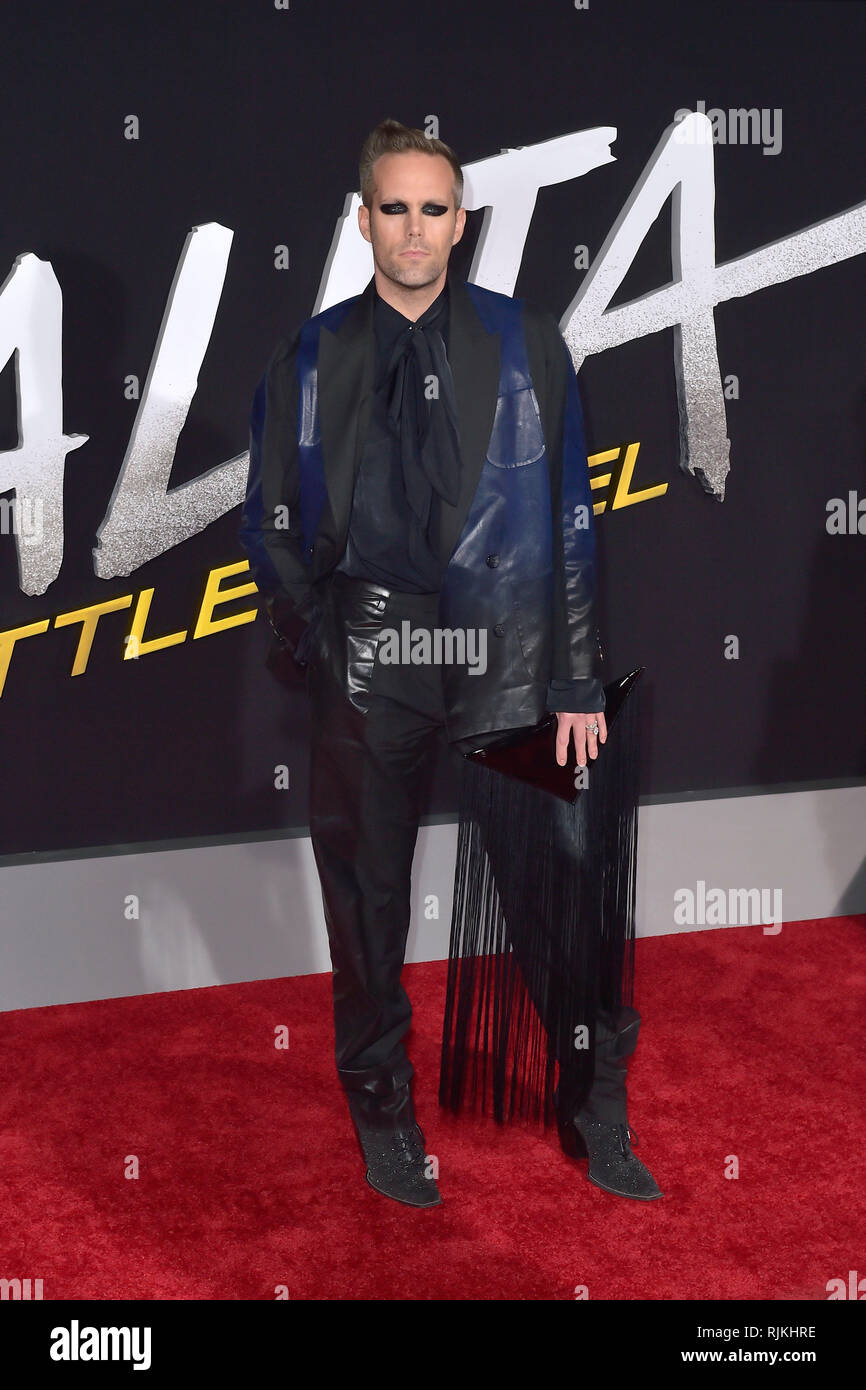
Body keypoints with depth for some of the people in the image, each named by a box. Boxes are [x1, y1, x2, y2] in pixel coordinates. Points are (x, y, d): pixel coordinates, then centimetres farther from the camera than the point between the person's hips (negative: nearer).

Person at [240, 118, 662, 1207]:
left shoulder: (526, 345, 5)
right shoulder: (310, 360, 6)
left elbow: (569, 521, 3)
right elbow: (271, 526, 11)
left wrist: (577, 683, -1)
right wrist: (319, 643, 1)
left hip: (505, 665, 0)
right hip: (364, 669, 1)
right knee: (367, 894, 10)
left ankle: (599, 1113, 21)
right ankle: (383, 1113, 29)